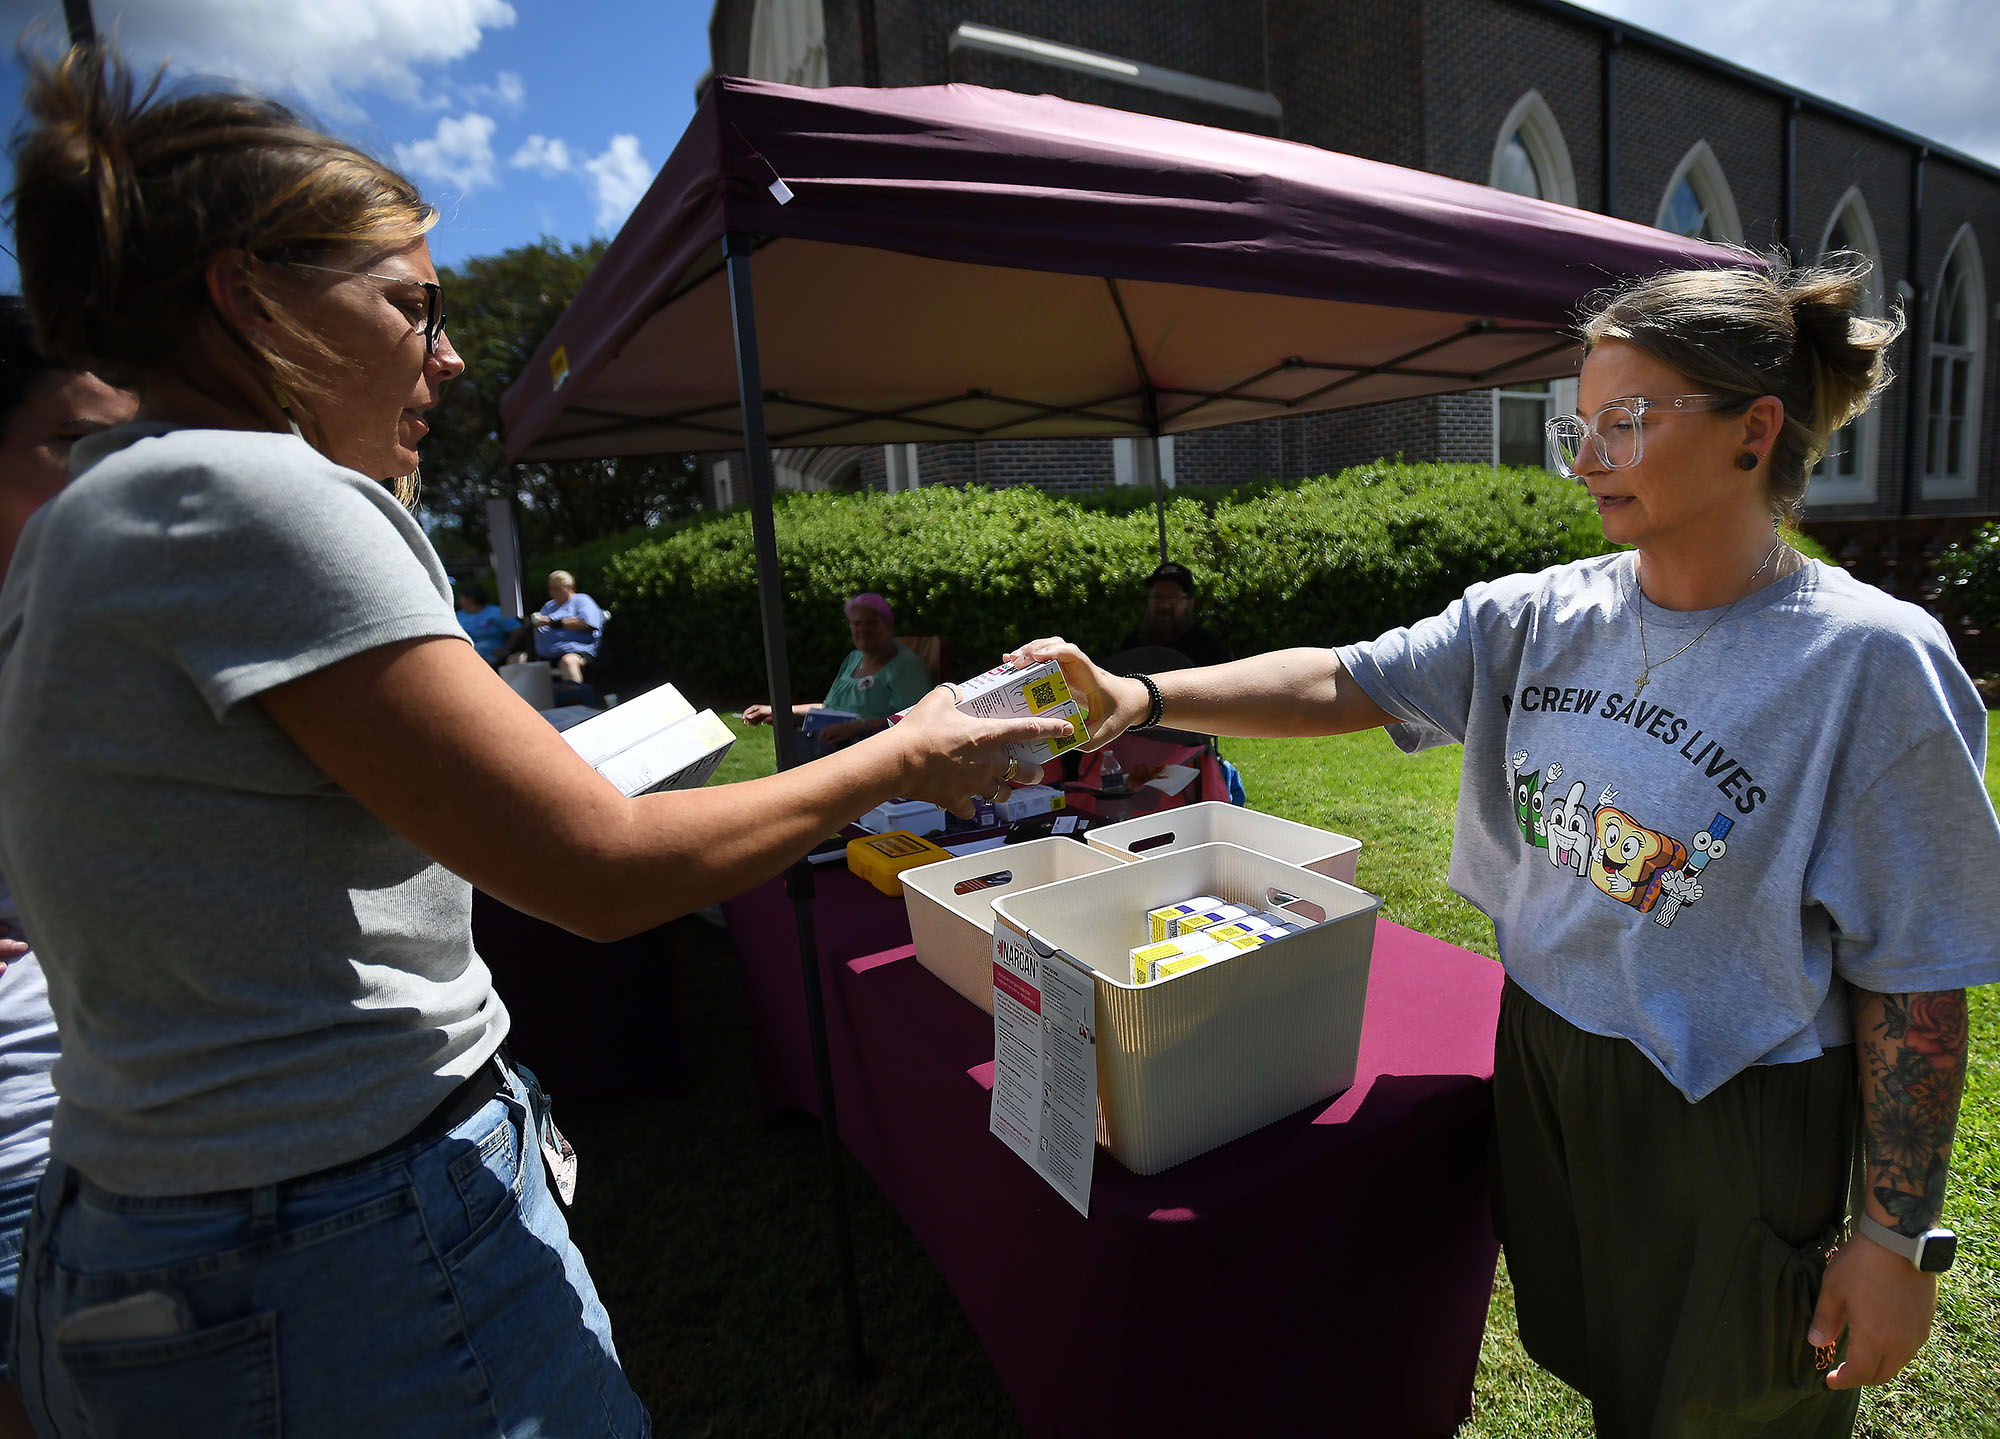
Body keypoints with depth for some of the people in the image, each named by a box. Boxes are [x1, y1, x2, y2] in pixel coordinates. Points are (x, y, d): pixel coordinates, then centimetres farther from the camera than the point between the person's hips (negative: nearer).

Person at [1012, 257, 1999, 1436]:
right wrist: (1144, 698, -21)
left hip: (1729, 1121, -4)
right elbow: (1343, 683, -8)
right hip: (1538, 1065, 4)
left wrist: (1898, 1234, -10)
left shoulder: (1868, 662, -18)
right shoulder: (1539, 618, -5)